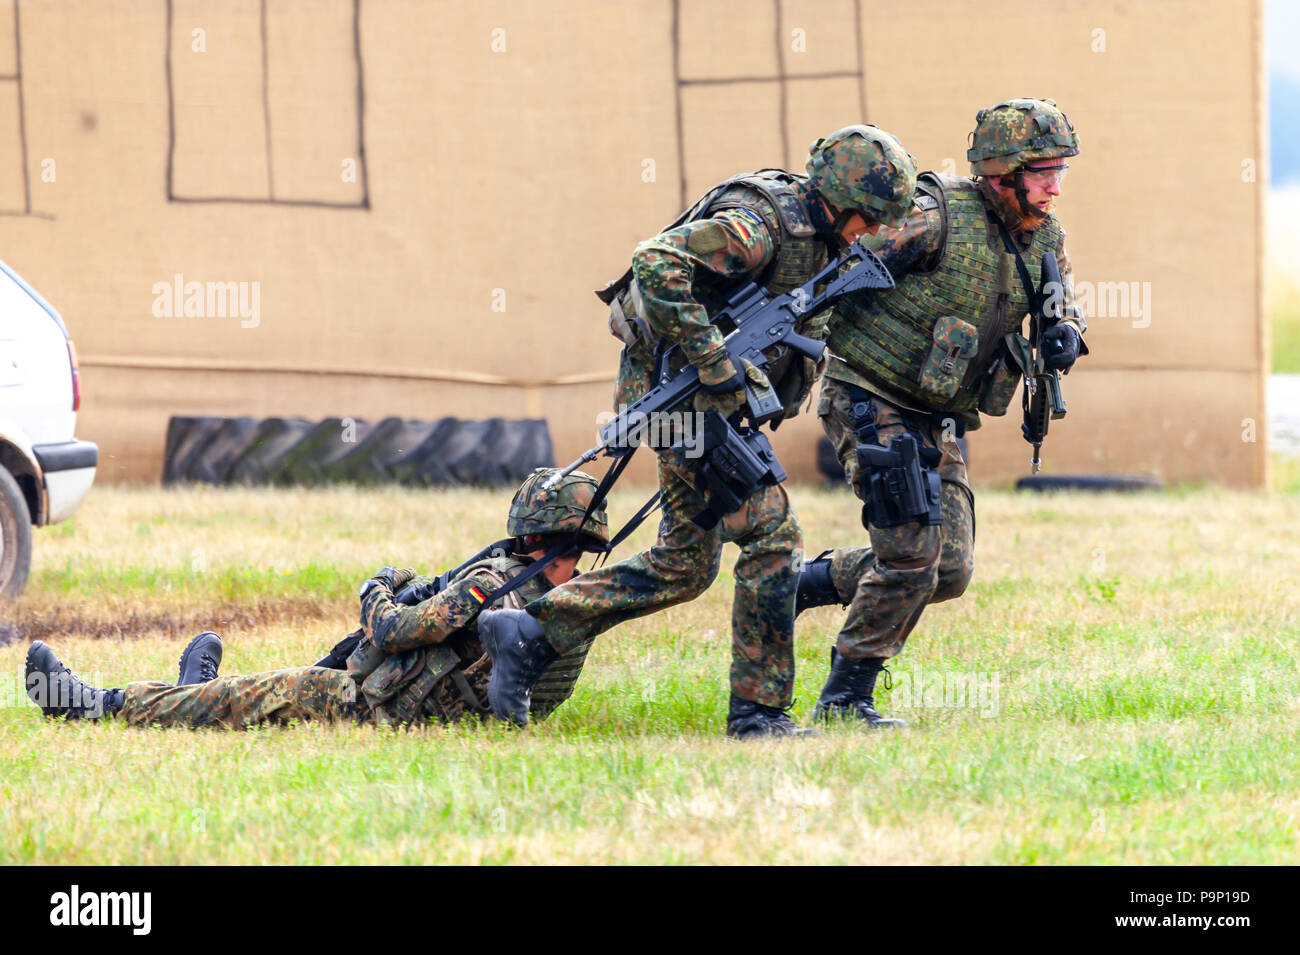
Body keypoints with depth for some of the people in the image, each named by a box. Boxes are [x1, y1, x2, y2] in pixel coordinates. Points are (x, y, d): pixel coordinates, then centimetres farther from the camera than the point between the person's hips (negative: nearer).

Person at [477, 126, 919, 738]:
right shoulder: (760, 225, -20)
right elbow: (657, 264, -31)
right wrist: (712, 360, -30)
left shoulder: (814, 236, 11)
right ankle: (758, 711, -6)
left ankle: (531, 633, 14)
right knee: (773, 538, -10)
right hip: (676, 384, -10)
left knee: (685, 564, 13)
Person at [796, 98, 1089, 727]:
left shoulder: (1044, 238, 4)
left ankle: (808, 582, 24)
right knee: (911, 554, -14)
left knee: (949, 573, 4)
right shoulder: (935, 217, -20)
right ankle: (845, 698, -1)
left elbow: (1066, 310, 14)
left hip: (937, 424, 8)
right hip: (870, 401, -8)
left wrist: (1066, 337, -10)